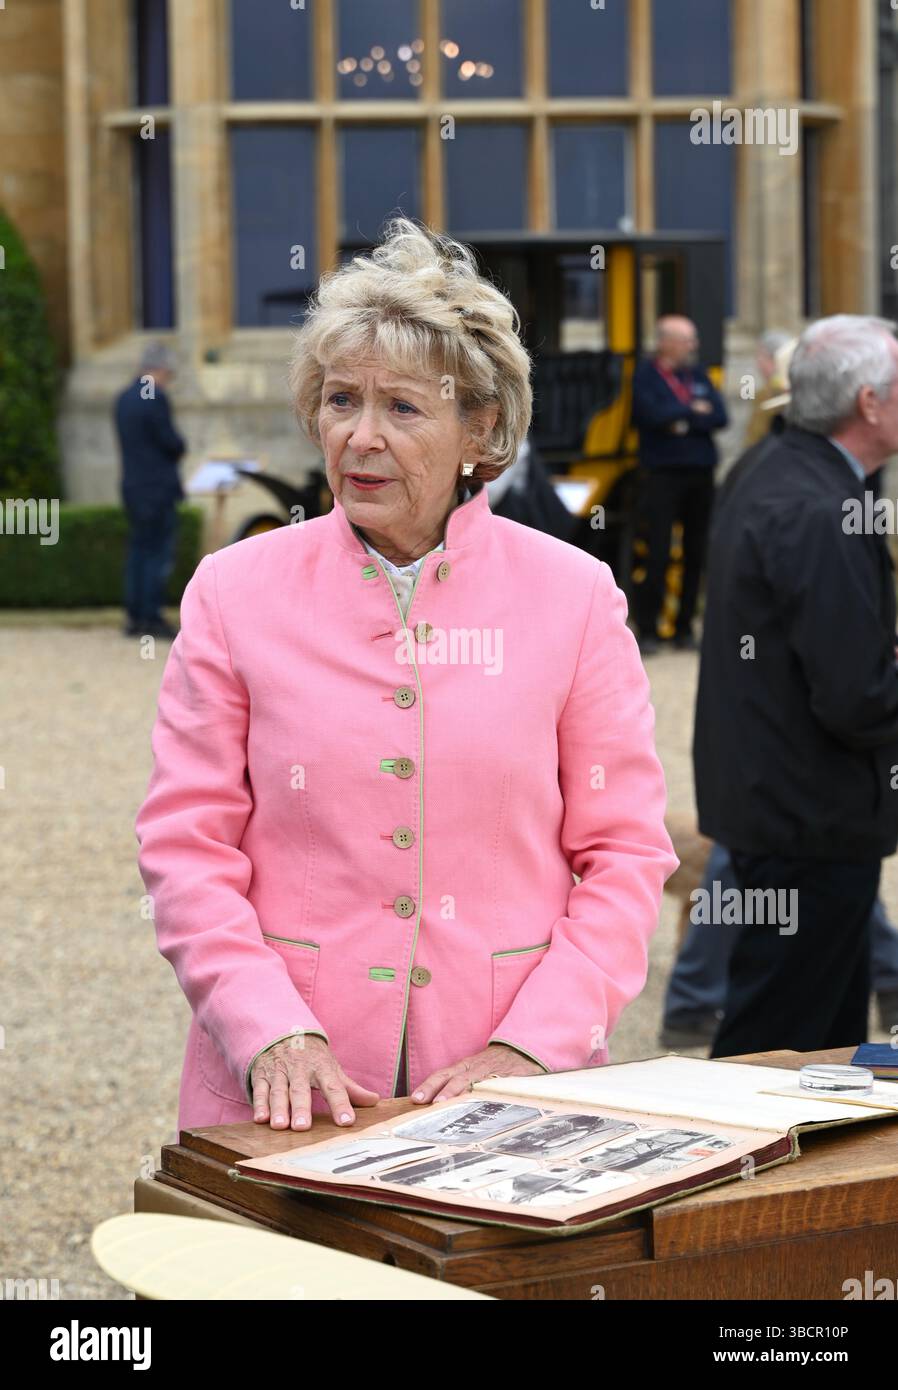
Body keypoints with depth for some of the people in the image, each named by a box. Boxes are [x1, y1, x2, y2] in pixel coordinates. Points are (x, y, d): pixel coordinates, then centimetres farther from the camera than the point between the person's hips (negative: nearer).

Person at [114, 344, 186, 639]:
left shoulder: (123, 398, 12)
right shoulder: (155, 398, -15)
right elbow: (170, 441, -17)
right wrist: (181, 448, 5)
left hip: (132, 485, 8)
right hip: (158, 487, -8)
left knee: (138, 549, 12)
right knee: (160, 553, -4)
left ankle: (134, 617, 12)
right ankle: (152, 617, -5)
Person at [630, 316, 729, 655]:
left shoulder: (699, 376, 14)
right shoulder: (646, 375, 0)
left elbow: (720, 416, 1)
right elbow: (653, 414, -17)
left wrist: (683, 422, -12)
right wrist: (694, 411, -4)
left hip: (700, 474, 5)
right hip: (661, 473, -5)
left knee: (696, 554, 6)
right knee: (657, 554, -7)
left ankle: (684, 627, 14)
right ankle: (647, 630, -1)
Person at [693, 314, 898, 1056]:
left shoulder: (765, 468, 8)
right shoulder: (820, 518, -24)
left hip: (763, 793, 10)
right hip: (814, 823, -10)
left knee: (838, 1031, 20)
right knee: (775, 1046, 0)